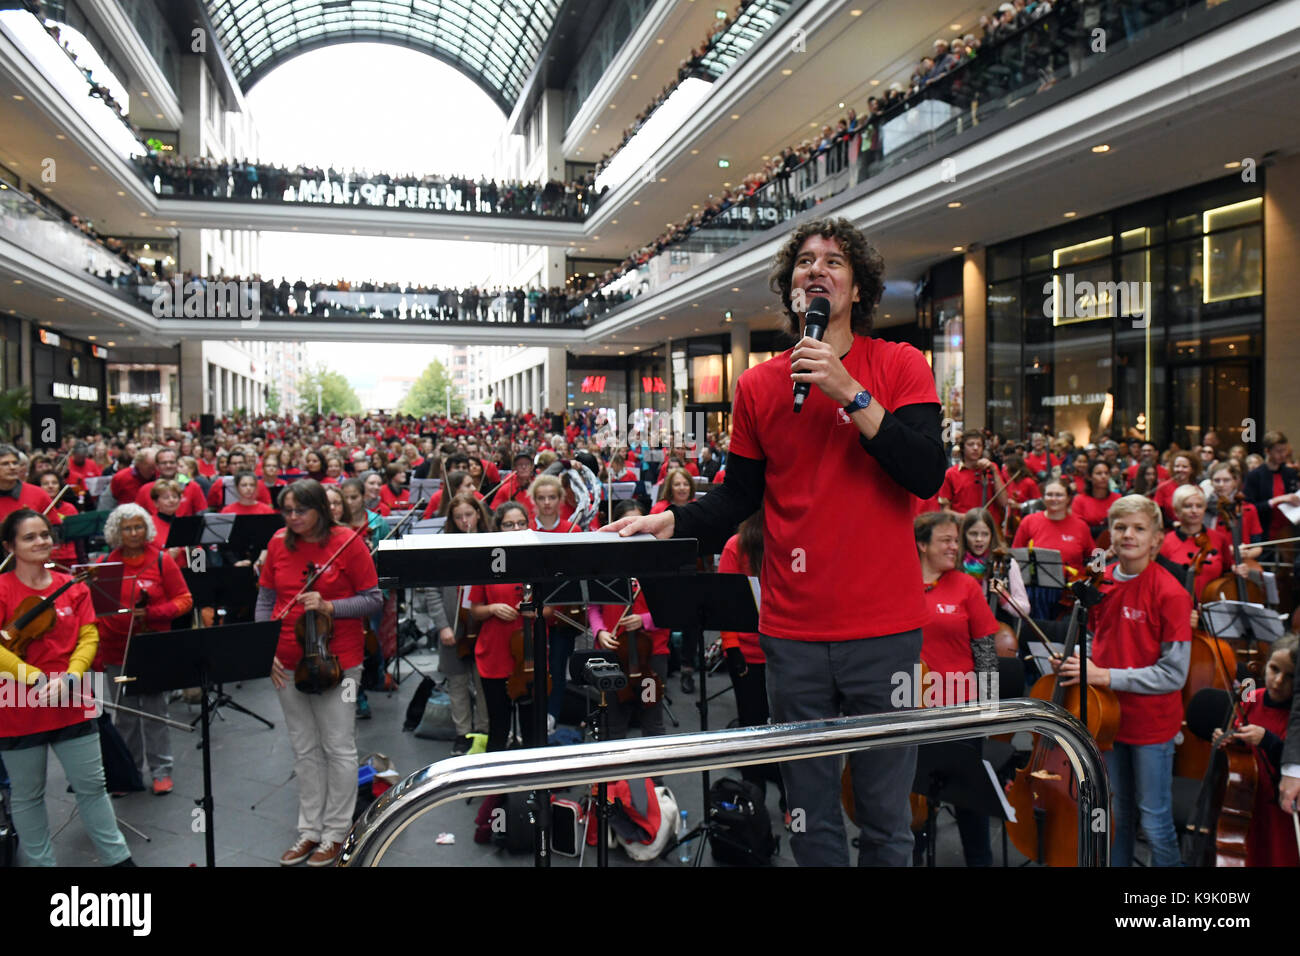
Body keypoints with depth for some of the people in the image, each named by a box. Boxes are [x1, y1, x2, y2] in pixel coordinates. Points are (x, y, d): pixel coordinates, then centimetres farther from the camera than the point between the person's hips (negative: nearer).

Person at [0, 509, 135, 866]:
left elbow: (89, 638, -2)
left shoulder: (74, 587, 3)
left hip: (73, 706, 3)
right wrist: (38, 679, -23)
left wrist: (69, 678, -17)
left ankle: (118, 858, 22)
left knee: (92, 786, 11)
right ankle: (41, 862, 29)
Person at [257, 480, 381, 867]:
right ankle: (310, 830, 27)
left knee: (339, 748, 4)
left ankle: (335, 833, 18)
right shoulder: (278, 543, 3)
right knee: (304, 750, 15)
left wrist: (329, 606, -21)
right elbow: (266, 598, 11)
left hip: (336, 660, -4)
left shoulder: (348, 542, -10)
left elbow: (373, 599, -8)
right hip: (287, 662, 5)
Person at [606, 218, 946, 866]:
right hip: (793, 631, 2)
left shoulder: (899, 366, 1)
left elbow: (928, 476, -12)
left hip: (885, 628, -1)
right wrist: (672, 521, -5)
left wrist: (850, 393, -17)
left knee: (887, 819, 9)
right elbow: (737, 498, 11)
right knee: (810, 818, 13)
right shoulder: (757, 386, 7)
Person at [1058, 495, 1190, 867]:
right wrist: (1078, 660, -5)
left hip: (1151, 721, -5)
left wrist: (1105, 676, -23)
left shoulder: (1170, 592, -17)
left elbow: (1173, 674, -19)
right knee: (1118, 813, 20)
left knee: (1155, 821, 6)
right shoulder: (1102, 582, 1)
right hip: (1108, 715, 5)